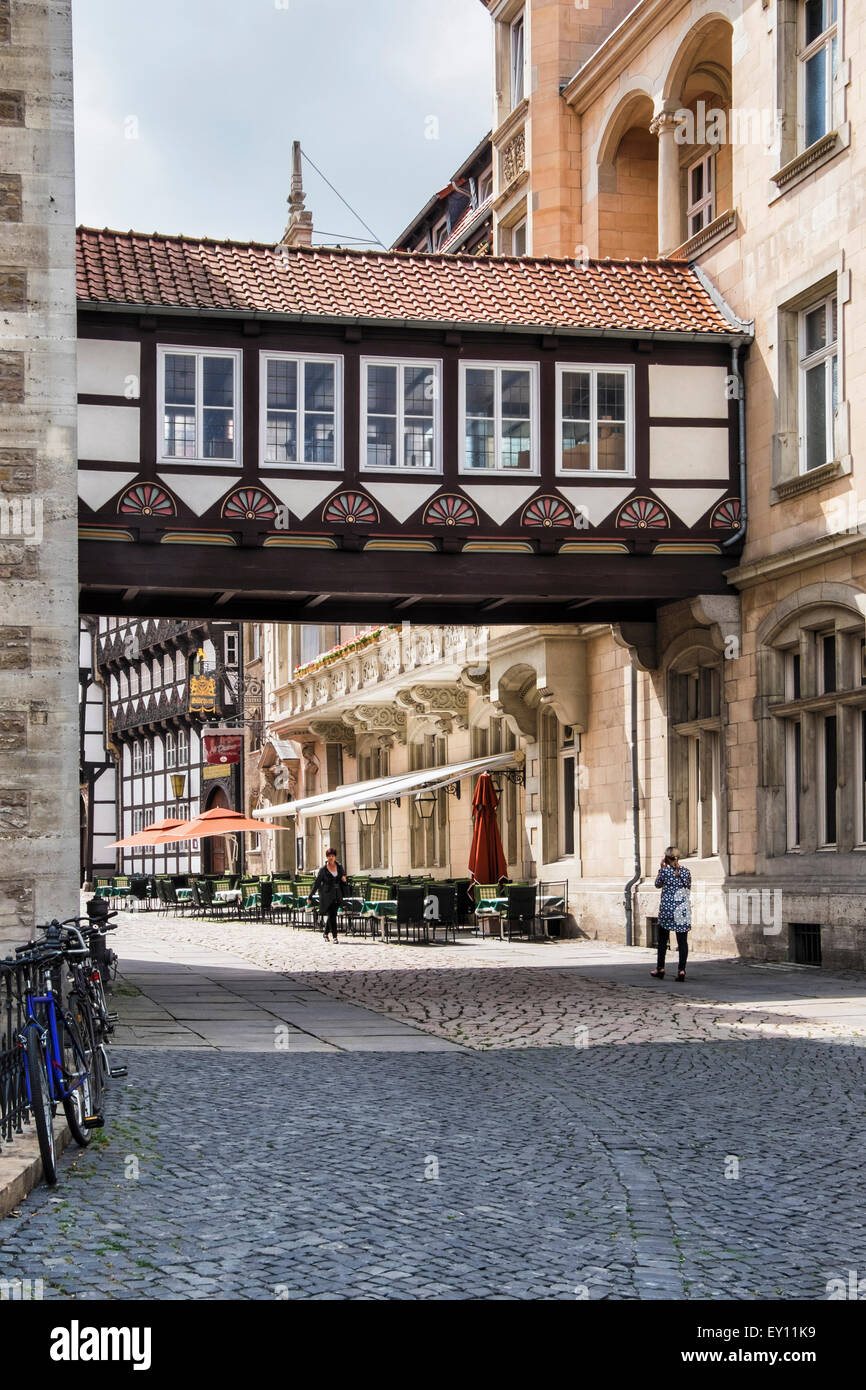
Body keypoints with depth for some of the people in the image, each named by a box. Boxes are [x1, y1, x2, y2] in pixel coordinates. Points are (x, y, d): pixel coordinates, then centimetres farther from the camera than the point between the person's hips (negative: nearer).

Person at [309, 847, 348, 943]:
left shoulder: (339, 867, 6)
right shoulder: (323, 869, -5)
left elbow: (344, 881, 19)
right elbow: (316, 884, -1)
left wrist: (345, 880, -6)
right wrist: (310, 897, 0)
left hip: (337, 896, 4)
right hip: (327, 896, -4)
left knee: (332, 915, 6)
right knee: (331, 916, -9)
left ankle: (326, 933, 26)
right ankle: (334, 936, -6)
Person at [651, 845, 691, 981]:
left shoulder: (665, 871, -8)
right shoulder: (685, 870, 0)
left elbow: (658, 884, 8)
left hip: (667, 909, -2)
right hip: (683, 908, 2)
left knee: (663, 940, 12)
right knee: (682, 941, 2)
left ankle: (660, 969, 17)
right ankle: (681, 970, -4)